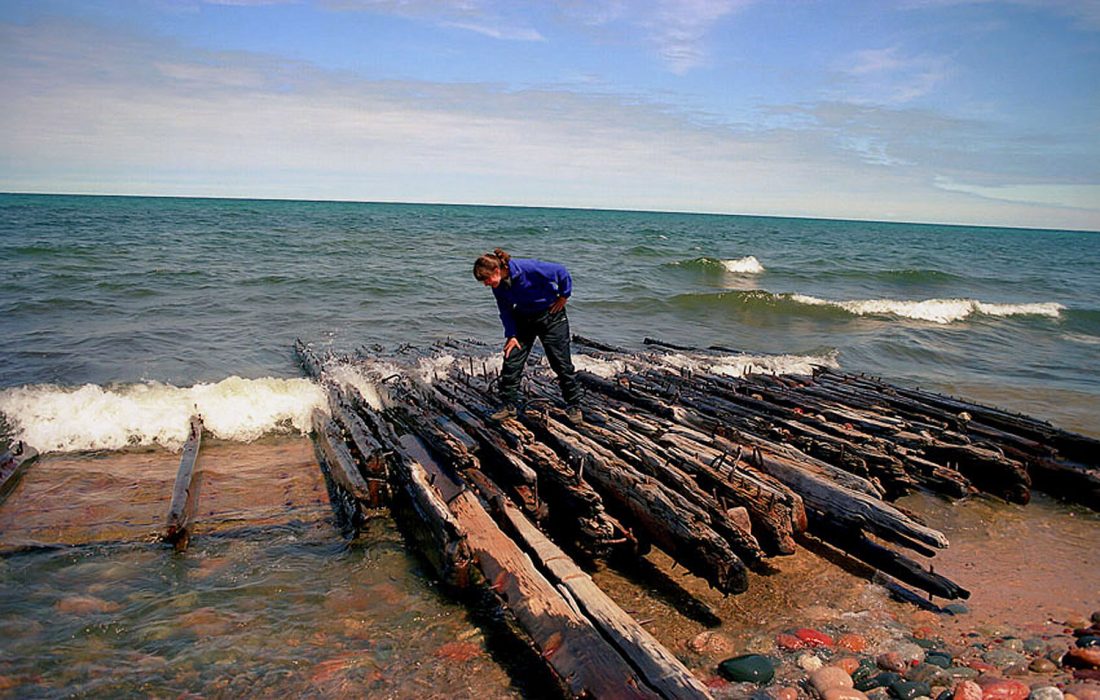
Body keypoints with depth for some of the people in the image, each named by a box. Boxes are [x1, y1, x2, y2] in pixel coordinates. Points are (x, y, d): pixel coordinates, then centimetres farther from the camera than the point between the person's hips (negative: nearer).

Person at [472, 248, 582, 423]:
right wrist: (511, 335, -8)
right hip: (523, 318, 5)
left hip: (550, 314, -5)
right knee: (511, 361, -3)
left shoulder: (528, 268, -30)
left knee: (561, 362, -1)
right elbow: (505, 310, 1)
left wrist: (563, 296, -10)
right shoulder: (498, 286, -11)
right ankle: (510, 405, 9)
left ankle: (574, 406, 13)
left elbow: (561, 271, -20)